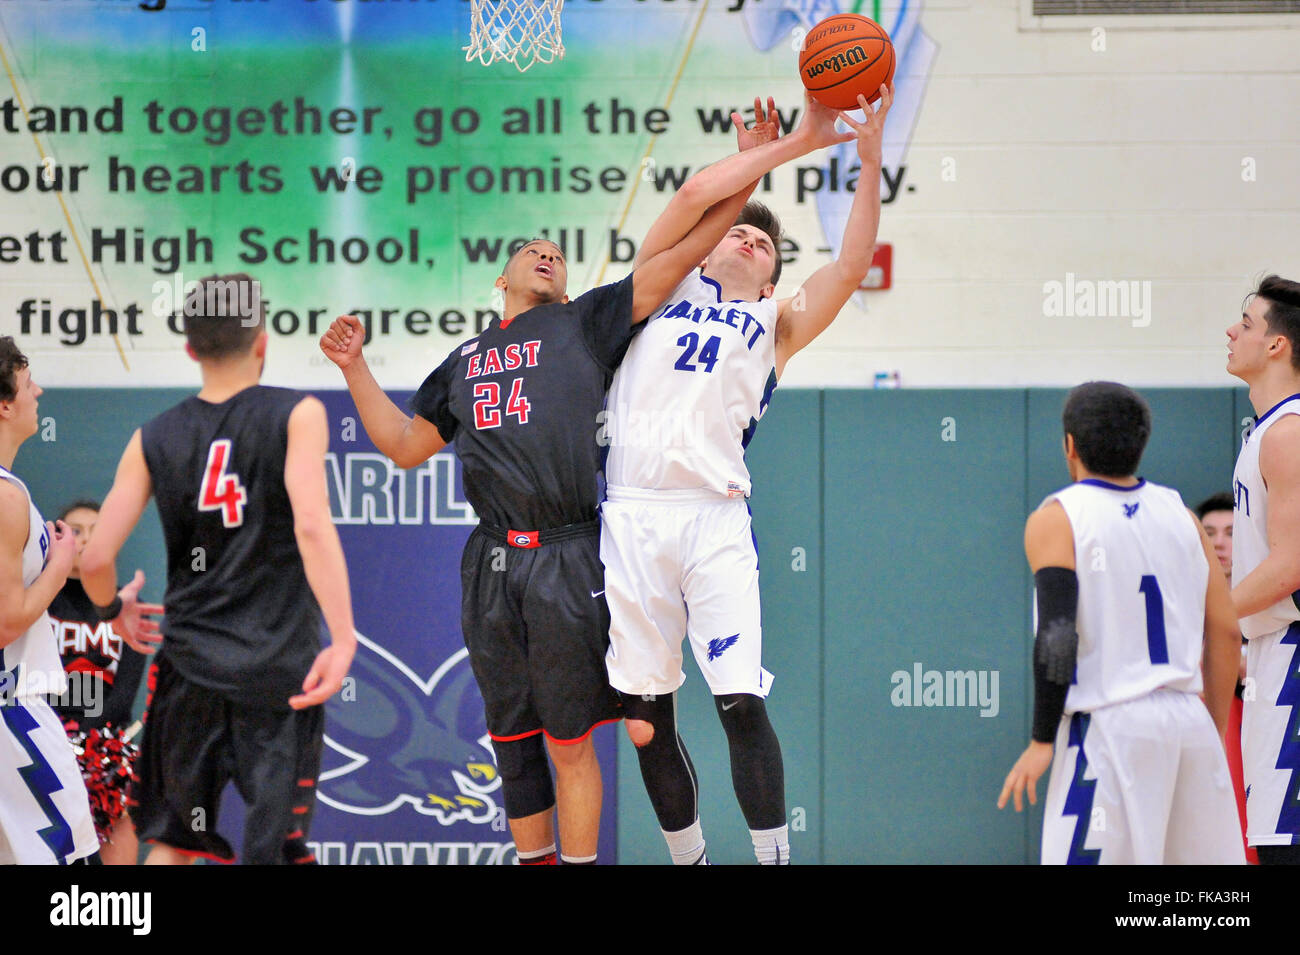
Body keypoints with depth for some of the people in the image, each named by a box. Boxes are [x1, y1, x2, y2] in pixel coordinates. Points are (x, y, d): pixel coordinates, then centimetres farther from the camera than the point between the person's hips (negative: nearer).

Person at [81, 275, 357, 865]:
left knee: (172, 844, 15)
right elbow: (312, 525, -22)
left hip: (189, 664, 3)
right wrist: (343, 639, -25)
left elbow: (95, 560, -1)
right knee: (272, 849, 3)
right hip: (281, 671, -3)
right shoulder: (297, 415, -7)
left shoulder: (154, 440, 2)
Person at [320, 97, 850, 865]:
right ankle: (535, 860, 19)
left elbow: (680, 253, 2)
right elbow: (405, 445, 29)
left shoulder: (585, 324, 8)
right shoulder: (466, 362, 21)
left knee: (569, 741, -1)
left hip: (566, 562, -4)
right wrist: (355, 368, 20)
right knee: (512, 737, 9)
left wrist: (762, 161, -4)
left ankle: (581, 863, 6)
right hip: (492, 564, 4)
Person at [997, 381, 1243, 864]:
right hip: (1189, 719, 5)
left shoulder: (1058, 519, -2)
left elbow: (1057, 636, -12)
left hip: (1110, 728, -5)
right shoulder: (1178, 513, 13)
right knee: (1209, 858, 11)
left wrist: (1041, 742, -8)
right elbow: (1226, 633, 11)